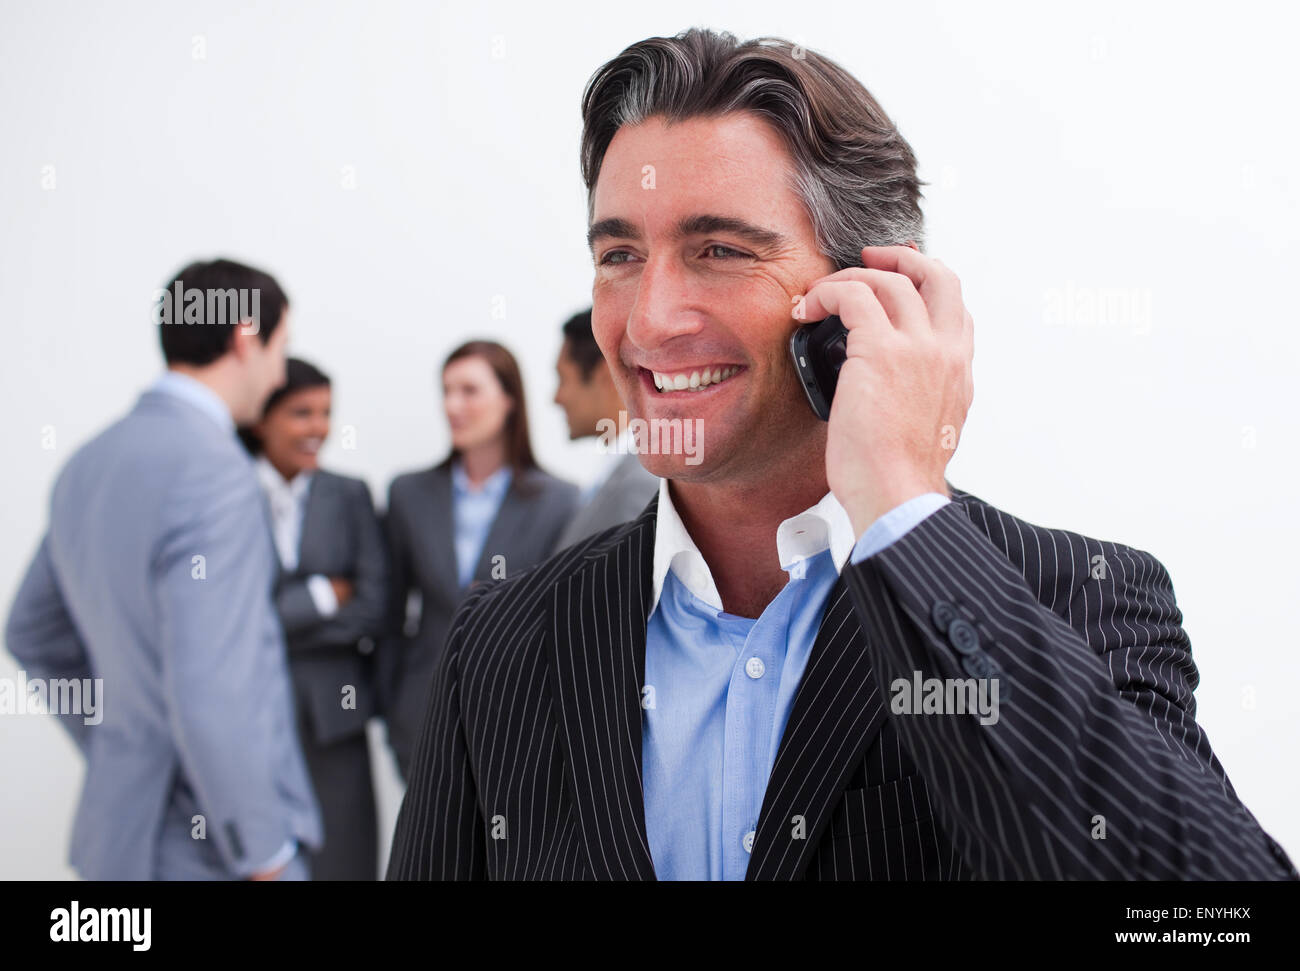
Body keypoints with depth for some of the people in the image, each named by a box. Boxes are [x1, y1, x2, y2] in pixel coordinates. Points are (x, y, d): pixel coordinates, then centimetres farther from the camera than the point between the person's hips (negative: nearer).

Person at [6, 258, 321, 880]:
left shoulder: (91, 464, 6)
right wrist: (268, 859, -17)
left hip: (121, 818, 8)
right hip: (207, 847, -8)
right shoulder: (213, 473, -22)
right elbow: (208, 701, -27)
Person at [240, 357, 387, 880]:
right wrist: (320, 596, -7)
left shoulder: (350, 496, 8)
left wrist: (271, 623, -6)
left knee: (343, 857, 2)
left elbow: (371, 610, 0)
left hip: (333, 718, 3)